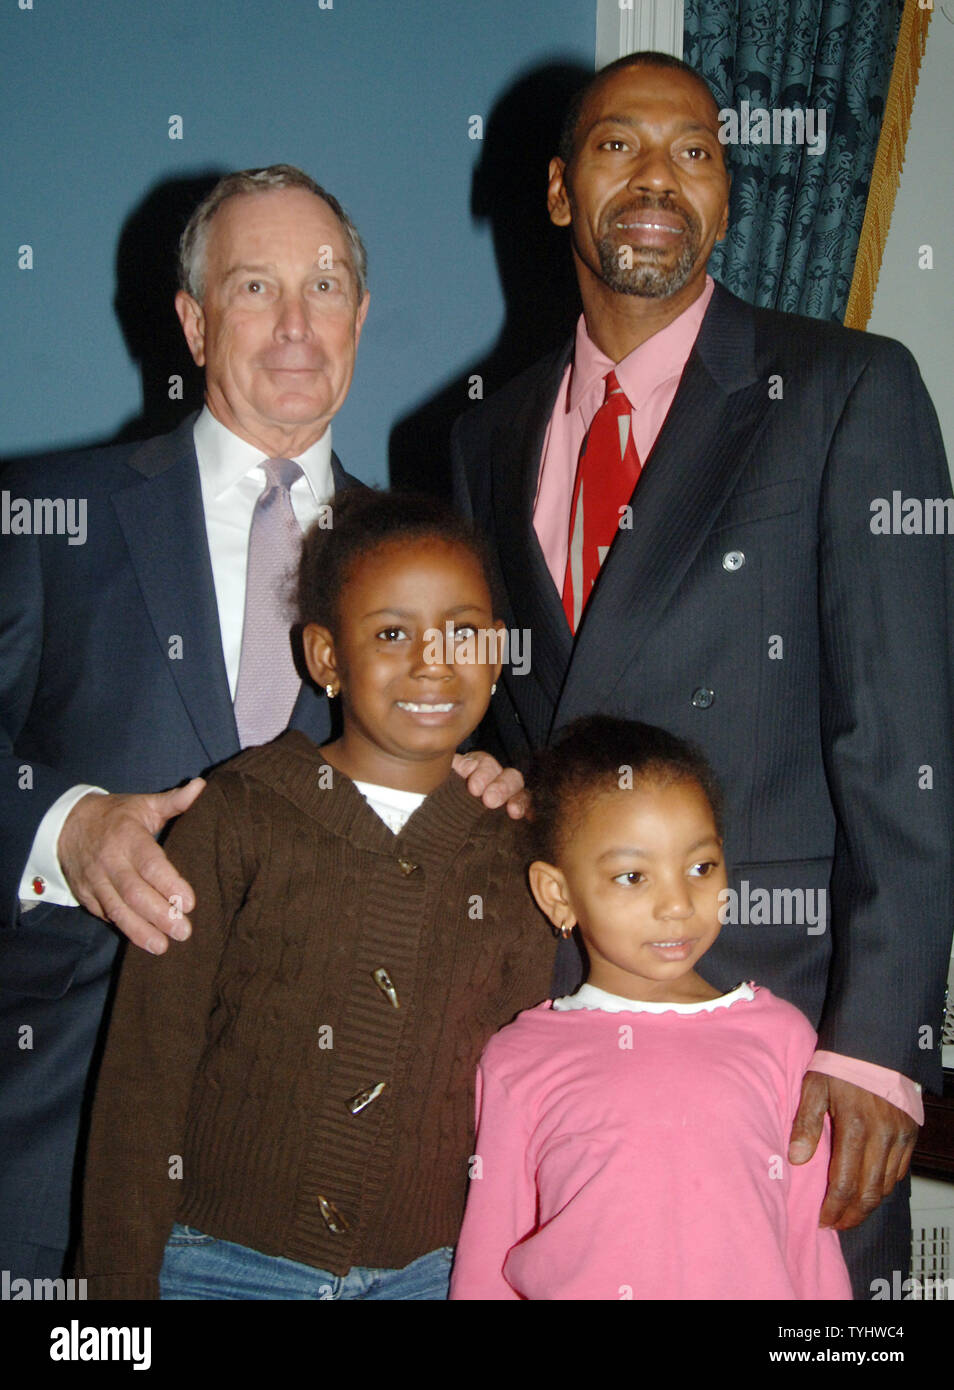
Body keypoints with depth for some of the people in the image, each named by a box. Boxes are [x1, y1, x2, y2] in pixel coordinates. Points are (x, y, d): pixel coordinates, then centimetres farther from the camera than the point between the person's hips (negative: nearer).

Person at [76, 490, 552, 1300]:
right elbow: (147, 1067, -5)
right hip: (224, 1262, -2)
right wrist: (123, 1279, -6)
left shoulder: (516, 859, 1)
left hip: (426, 1270, 2)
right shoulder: (236, 819, -7)